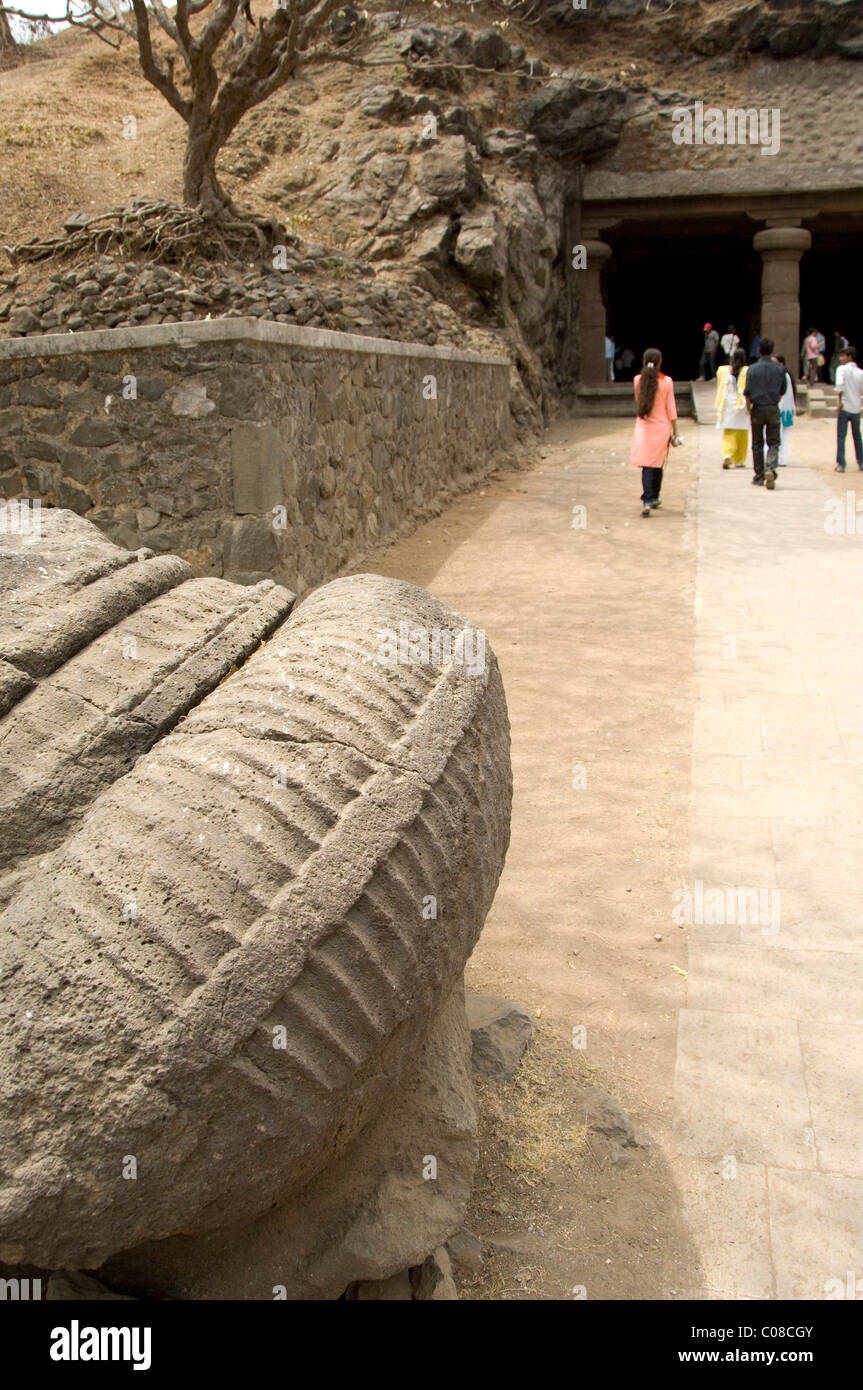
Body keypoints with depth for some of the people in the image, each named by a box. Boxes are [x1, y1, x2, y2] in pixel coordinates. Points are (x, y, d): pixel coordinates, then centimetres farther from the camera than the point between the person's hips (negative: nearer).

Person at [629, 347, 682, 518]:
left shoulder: (638, 380, -2)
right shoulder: (666, 382, -7)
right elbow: (671, 409, -3)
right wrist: (675, 431, 5)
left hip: (644, 427, 1)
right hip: (661, 427, -1)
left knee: (647, 465, -3)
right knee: (658, 464, 14)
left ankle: (647, 502, -18)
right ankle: (654, 498, 27)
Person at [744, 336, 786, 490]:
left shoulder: (752, 369, -5)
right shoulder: (780, 369, 0)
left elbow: (747, 393, -6)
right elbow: (782, 391, 7)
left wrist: (749, 409, 7)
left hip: (758, 408, -1)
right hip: (773, 409, 1)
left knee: (757, 444, 10)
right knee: (773, 443, 3)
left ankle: (759, 475, 15)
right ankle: (771, 469, -21)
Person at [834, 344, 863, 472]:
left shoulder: (842, 369, -7)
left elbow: (840, 383, -23)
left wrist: (839, 400, -18)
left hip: (844, 408, -4)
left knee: (841, 437, 0)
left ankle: (841, 464, -5)